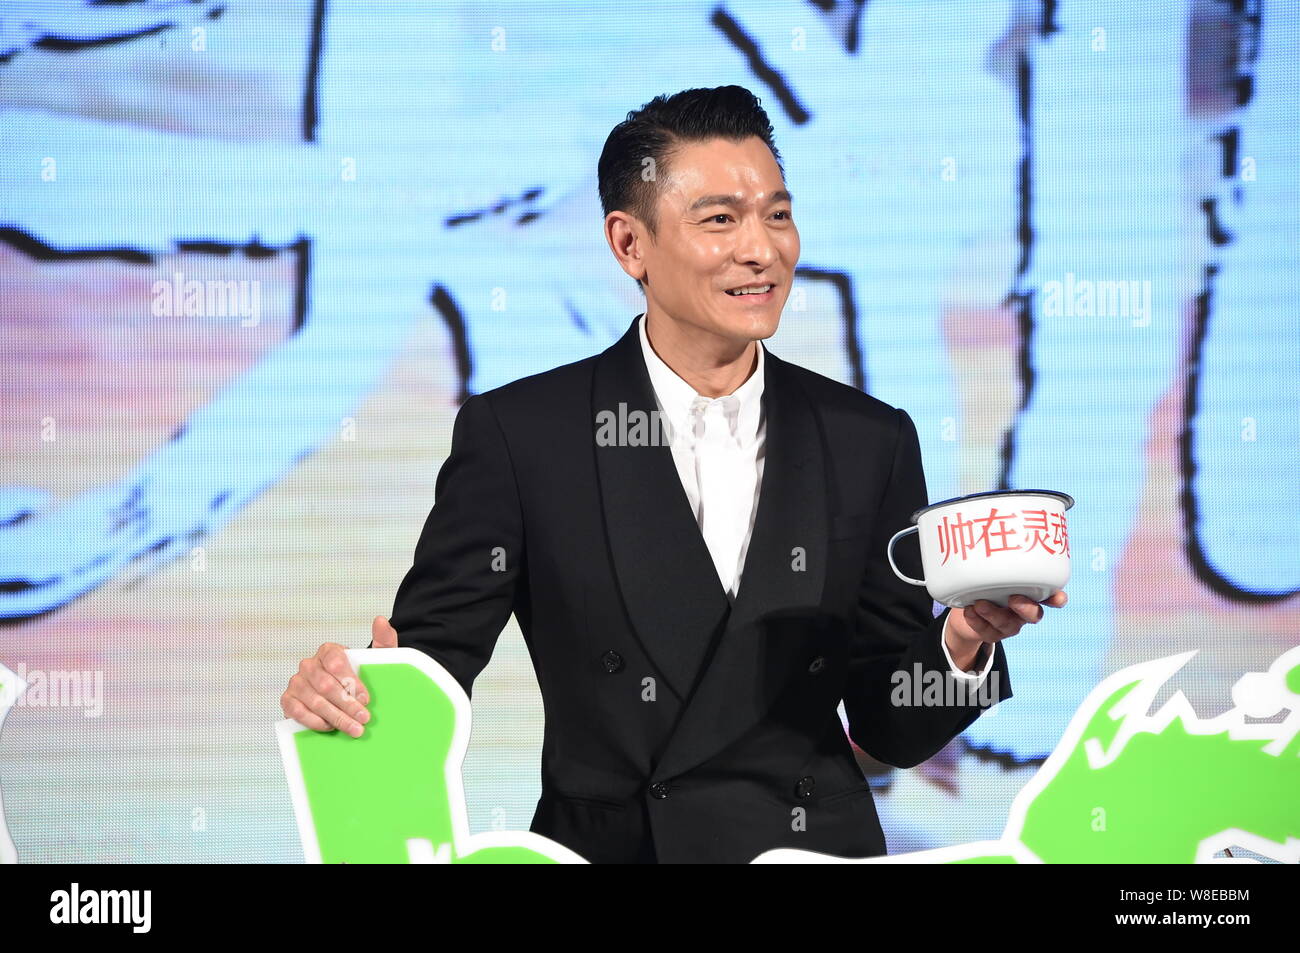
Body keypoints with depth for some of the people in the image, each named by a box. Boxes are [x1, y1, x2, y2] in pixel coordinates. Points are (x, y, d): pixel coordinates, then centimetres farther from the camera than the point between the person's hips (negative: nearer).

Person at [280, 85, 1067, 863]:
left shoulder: (870, 442, 7)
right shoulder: (519, 435, 1)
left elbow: (892, 729, 10)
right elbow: (435, 649, 3)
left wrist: (964, 643, -9)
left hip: (817, 848, 2)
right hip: (604, 848, -2)